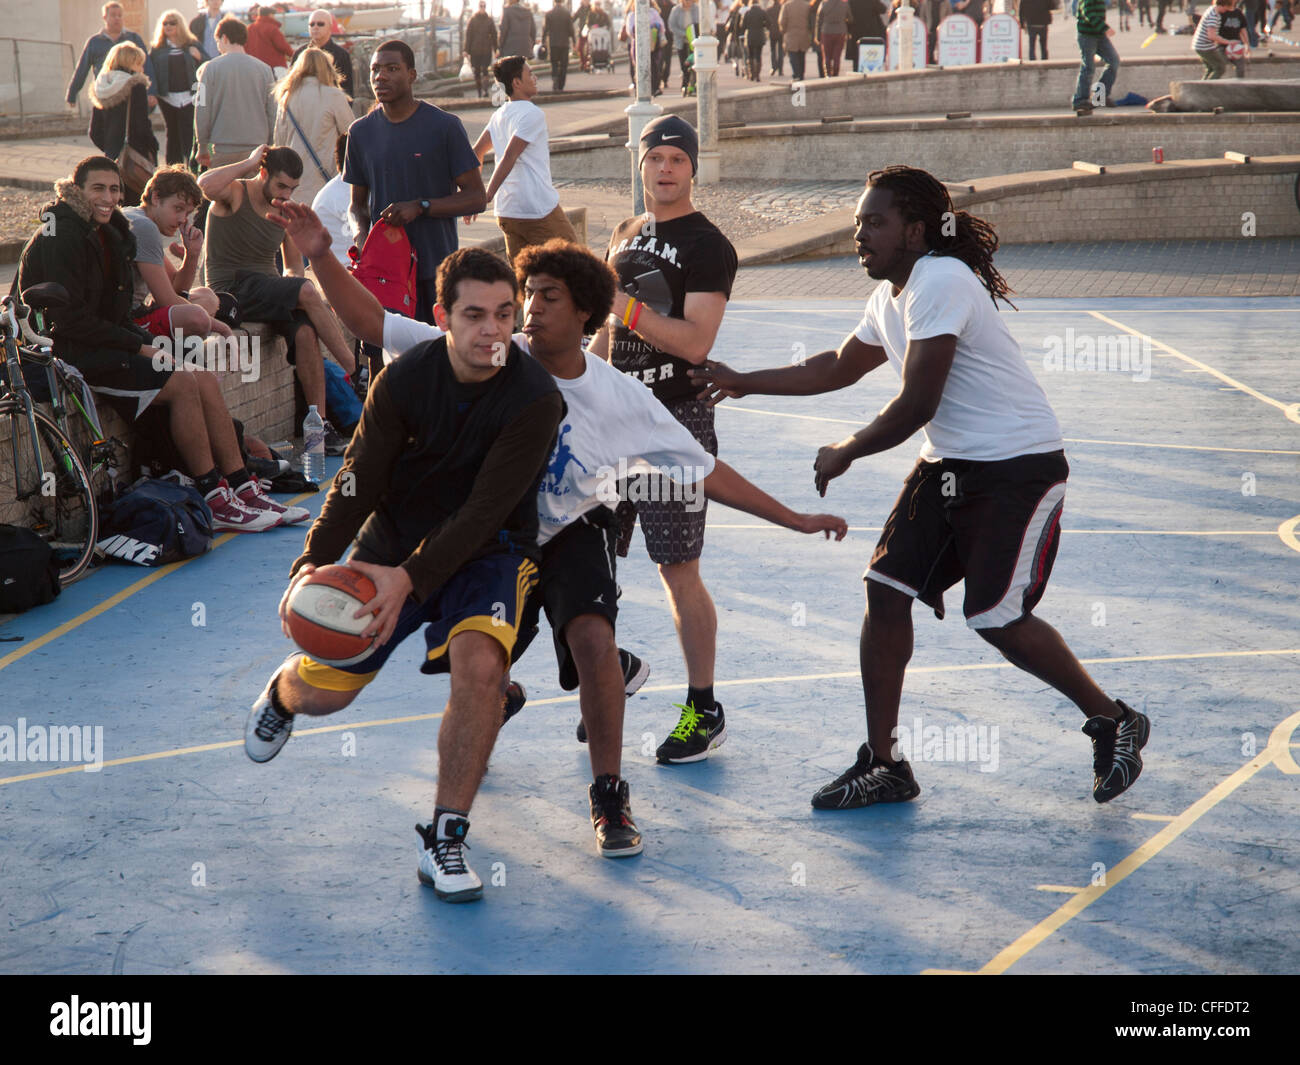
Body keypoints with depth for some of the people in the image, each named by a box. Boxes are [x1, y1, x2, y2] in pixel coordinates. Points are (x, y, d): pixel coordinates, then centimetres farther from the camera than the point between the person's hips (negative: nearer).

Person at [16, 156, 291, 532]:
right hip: (70, 354, -9)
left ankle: (245, 490, -4)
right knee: (182, 383, -21)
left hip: (104, 344, 9)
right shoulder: (61, 239, -14)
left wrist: (150, 344, -1)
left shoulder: (108, 235, 15)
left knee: (206, 379, -5)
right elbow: (71, 320, -21)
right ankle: (216, 504, -18)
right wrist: (139, 347, -17)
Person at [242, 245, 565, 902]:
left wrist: (411, 579, -33)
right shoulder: (404, 380, -13)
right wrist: (314, 561, -23)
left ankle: (444, 839, -16)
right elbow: (360, 477, -8)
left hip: (487, 552, -2)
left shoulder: (535, 398, -21)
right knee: (322, 692, 2)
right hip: (394, 540, 2)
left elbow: (486, 510, -24)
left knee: (479, 663, -31)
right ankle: (283, 690, 45)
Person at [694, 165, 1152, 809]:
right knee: (885, 592, 0)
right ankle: (883, 765, 9)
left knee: (998, 620, -12)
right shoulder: (890, 296, 11)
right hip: (948, 466, 9)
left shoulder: (940, 283, -19)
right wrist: (743, 383, 26)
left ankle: (1113, 722, 11)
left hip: (1018, 469, -9)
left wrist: (844, 453, -6)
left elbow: (916, 404, -21)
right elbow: (838, 369, 28)